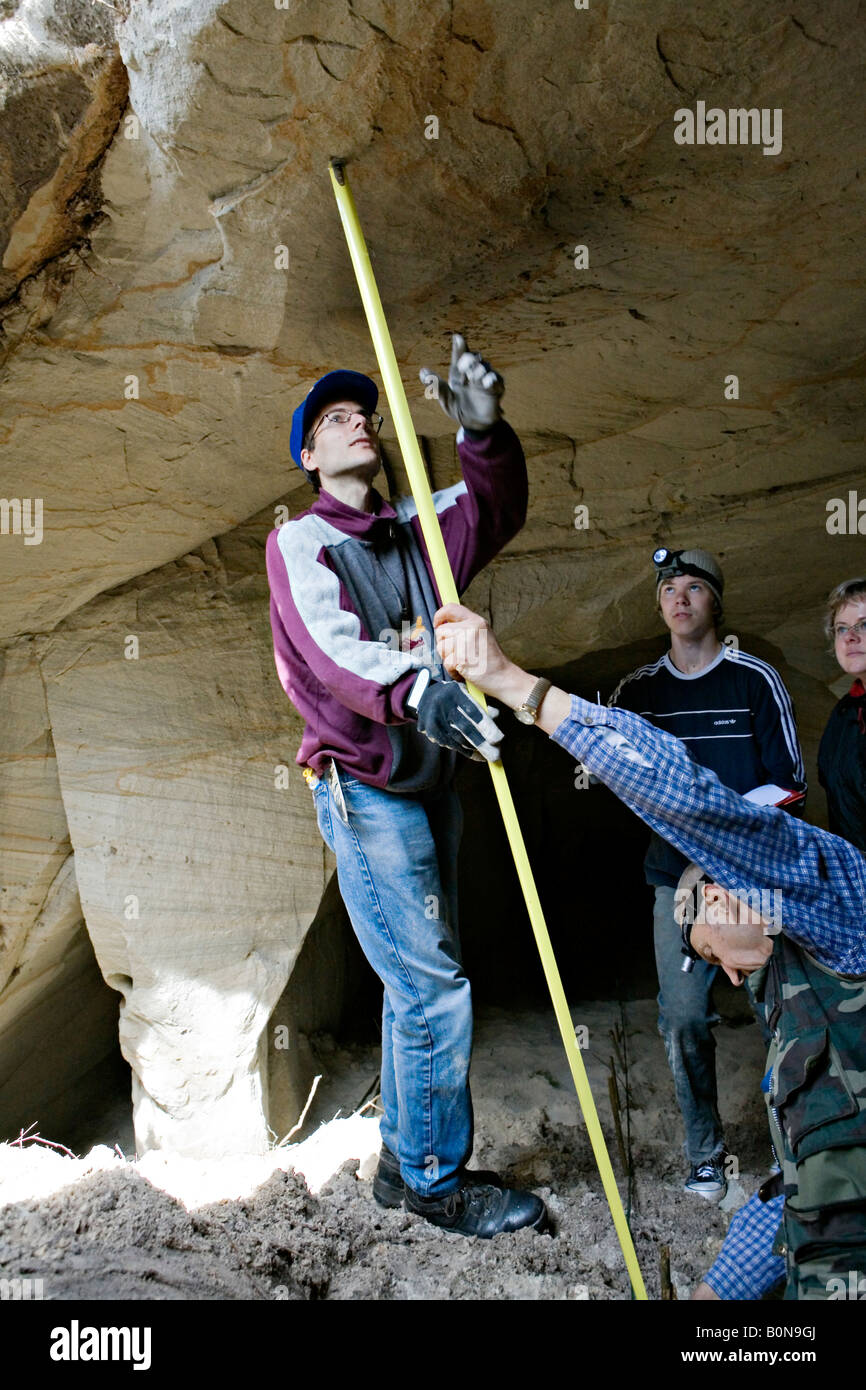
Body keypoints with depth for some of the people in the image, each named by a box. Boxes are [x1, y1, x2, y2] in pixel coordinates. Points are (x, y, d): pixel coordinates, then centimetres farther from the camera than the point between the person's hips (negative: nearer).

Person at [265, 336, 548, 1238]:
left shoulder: (418, 528, 15)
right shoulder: (300, 541, -4)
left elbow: (497, 511, 0)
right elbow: (330, 645, -22)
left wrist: (484, 432, -20)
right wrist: (413, 690, -41)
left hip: (430, 783, 7)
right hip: (364, 789, -7)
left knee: (418, 985, 13)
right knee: (432, 987, -7)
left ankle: (406, 1163, 29)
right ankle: (438, 1182, 11)